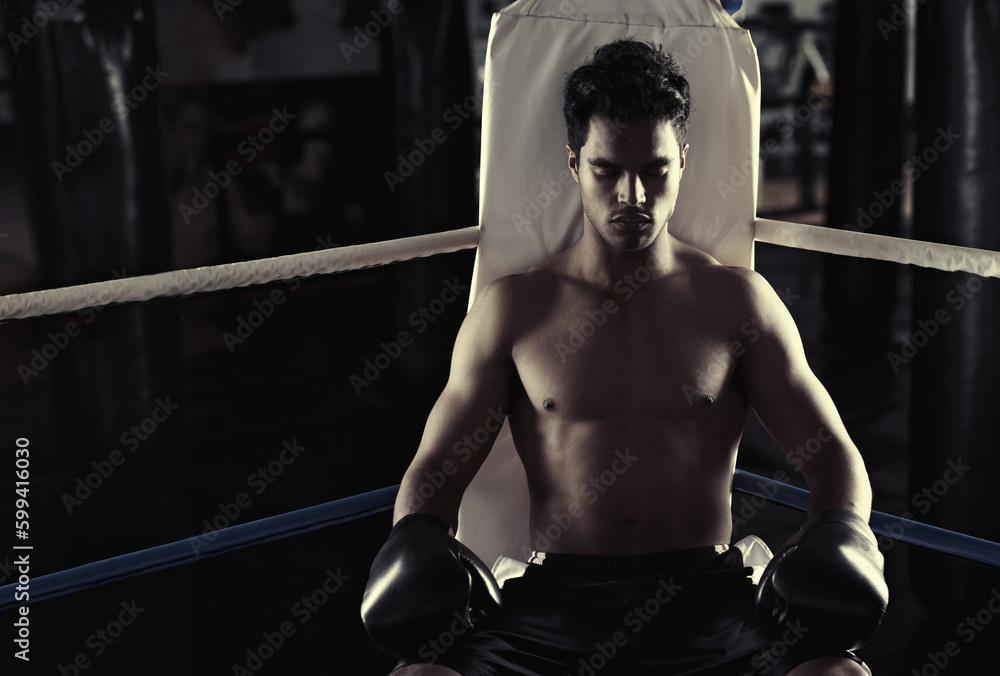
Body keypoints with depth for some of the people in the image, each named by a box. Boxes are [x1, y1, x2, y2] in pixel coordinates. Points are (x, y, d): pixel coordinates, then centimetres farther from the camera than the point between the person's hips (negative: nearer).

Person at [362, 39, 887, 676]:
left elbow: (832, 455, 12)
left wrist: (843, 539, -10)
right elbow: (436, 467, 12)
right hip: (554, 600, 0)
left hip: (708, 598, 1)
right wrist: (417, 551, -10)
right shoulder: (513, 308, 10)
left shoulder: (737, 300, 11)